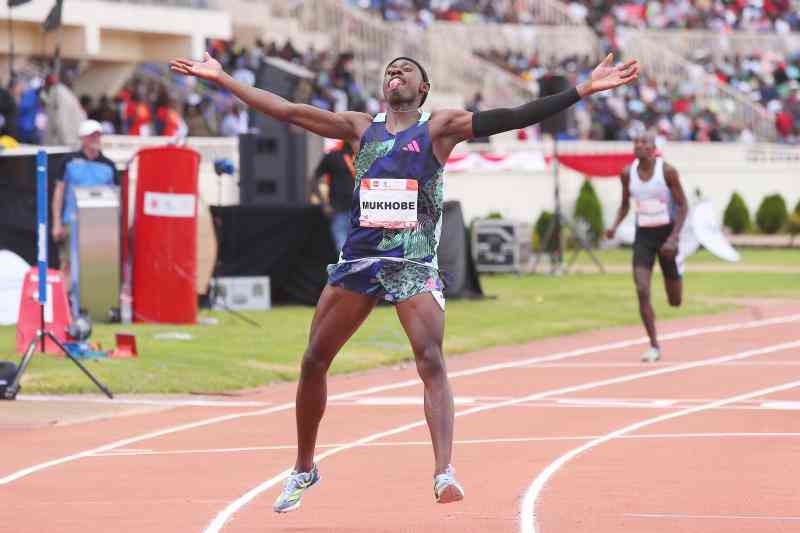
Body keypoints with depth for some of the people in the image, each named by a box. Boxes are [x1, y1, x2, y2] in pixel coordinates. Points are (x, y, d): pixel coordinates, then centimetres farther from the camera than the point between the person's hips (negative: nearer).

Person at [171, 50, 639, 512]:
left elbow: (512, 118, -6)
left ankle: (444, 472, -29)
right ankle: (305, 469, 23)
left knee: (431, 361, -20)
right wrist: (221, 78, 11)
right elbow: (287, 111, 13)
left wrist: (583, 90, -16)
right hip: (358, 259, 4)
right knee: (313, 362, 7)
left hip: (415, 263, -4)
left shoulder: (439, 127, 3)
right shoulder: (362, 128, 13)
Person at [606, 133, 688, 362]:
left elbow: (683, 206, -8)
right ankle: (654, 346, -8)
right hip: (643, 236, 2)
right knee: (642, 291, -17)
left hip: (666, 233, -2)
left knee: (675, 301, 8)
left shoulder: (667, 171, -12)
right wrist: (615, 226, -6)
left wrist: (674, 238, -19)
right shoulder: (628, 173, -1)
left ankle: (677, 274, 47)